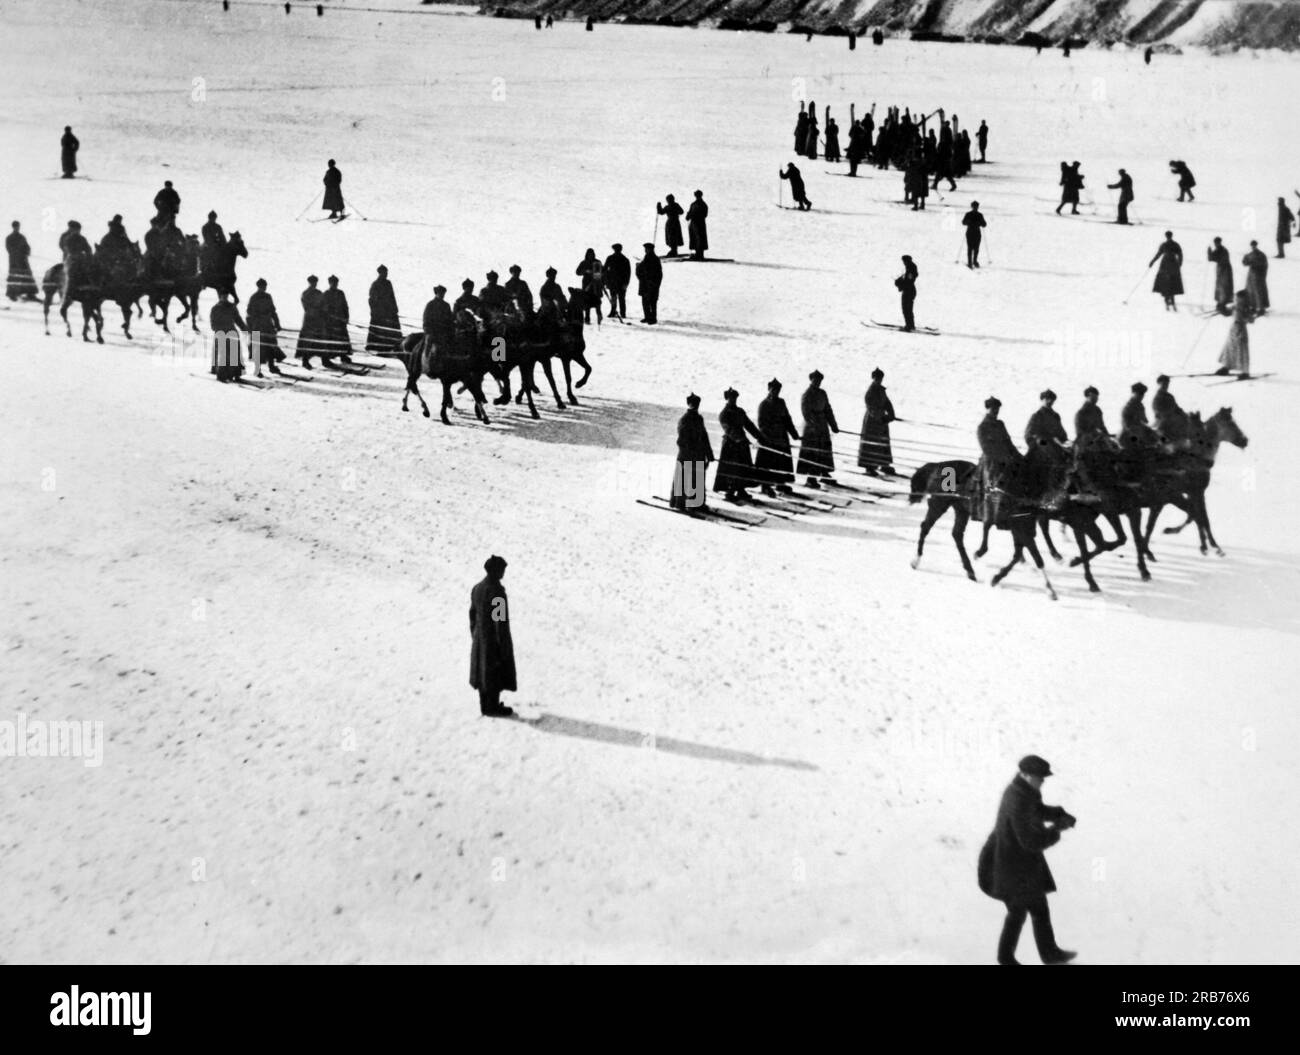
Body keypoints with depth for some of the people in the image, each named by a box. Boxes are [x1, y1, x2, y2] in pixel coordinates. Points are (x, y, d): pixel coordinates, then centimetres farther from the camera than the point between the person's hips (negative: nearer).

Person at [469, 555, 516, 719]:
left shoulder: (477, 589, 3)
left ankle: (485, 706, 23)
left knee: (483, 671, 15)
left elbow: (472, 614, 10)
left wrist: (474, 637, 20)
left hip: (480, 637, 8)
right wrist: (503, 643, -16)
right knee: (496, 673, 3)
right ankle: (493, 708, 10)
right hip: (494, 638, -8)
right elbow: (500, 619, -22)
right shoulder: (496, 590, -22)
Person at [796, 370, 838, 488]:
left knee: (825, 449, 10)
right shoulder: (807, 394, -10)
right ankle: (811, 478, -3)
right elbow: (806, 413, -17)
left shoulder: (822, 393, 11)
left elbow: (828, 410, 16)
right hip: (811, 427, -7)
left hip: (823, 426, 7)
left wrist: (833, 425, 12)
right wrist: (814, 425, -25)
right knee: (811, 452, -6)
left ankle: (825, 474, 22)